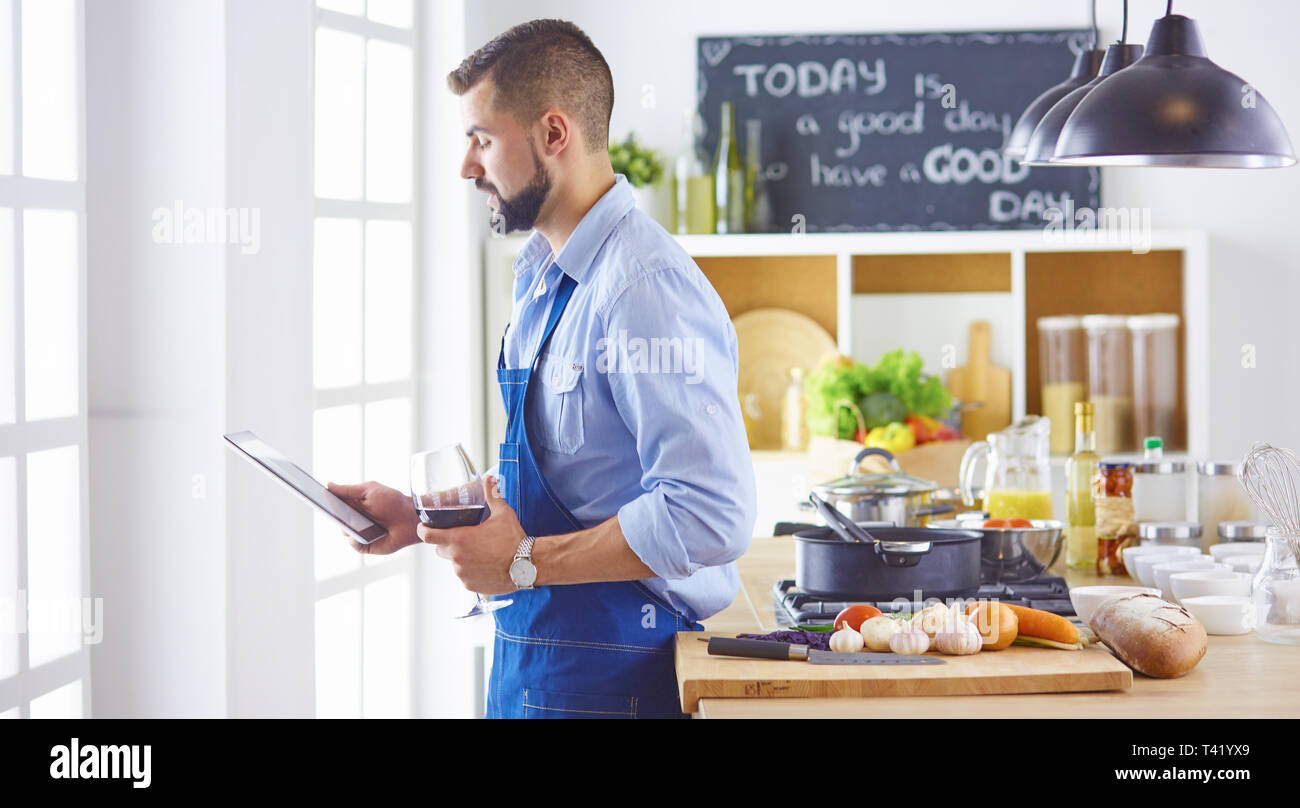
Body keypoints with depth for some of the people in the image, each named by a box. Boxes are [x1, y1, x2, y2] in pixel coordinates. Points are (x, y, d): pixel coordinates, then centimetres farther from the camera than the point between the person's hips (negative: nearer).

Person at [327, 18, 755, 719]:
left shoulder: (648, 290, -21)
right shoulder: (539, 276, 12)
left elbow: (710, 516, -28)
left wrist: (524, 562, -22)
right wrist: (424, 515, 9)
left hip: (609, 680, -9)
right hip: (525, 661, 9)